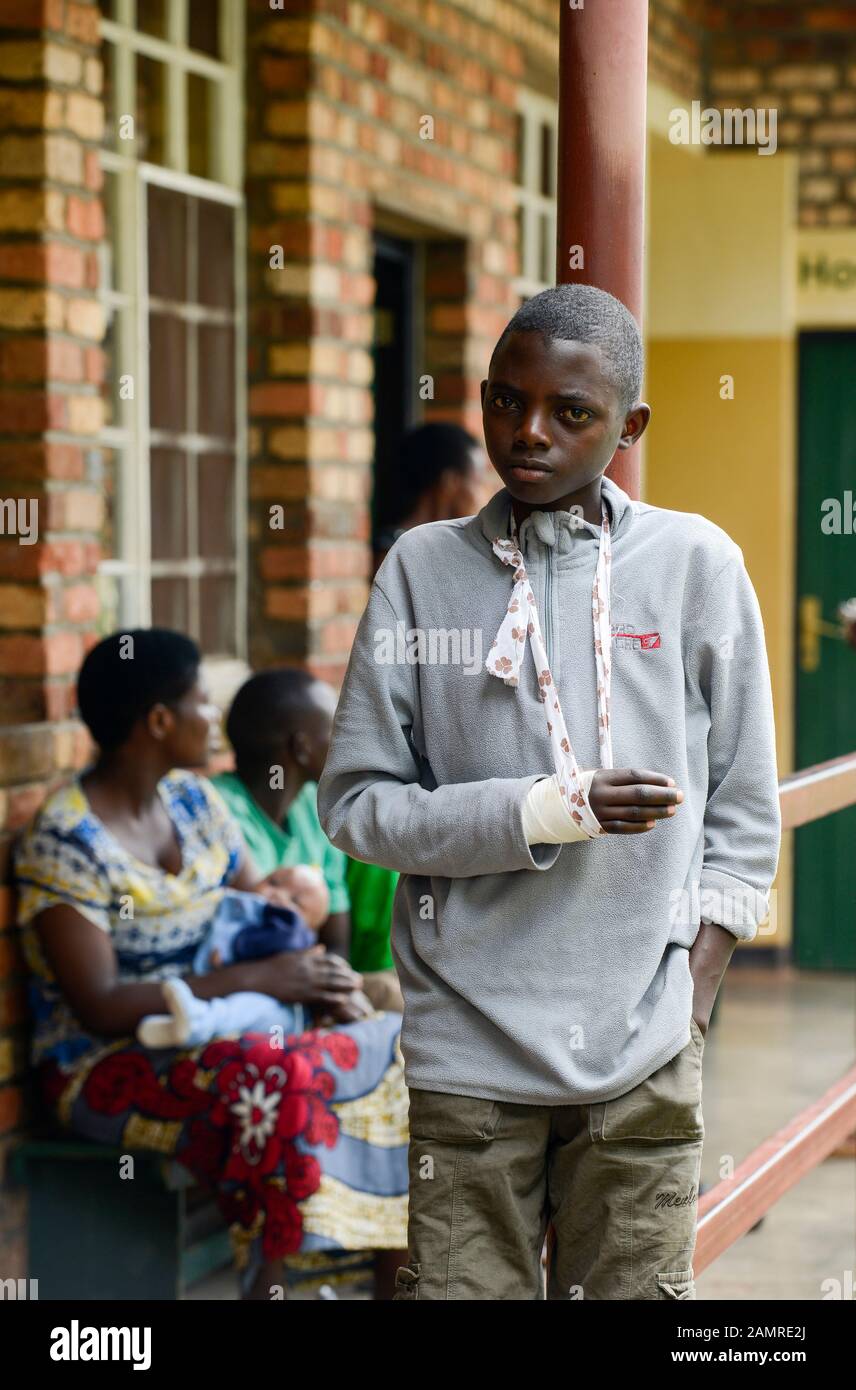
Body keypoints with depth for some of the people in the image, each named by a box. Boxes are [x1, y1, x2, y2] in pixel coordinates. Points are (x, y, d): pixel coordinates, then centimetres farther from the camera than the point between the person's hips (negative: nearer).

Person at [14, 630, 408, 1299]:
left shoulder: (194, 798, 6)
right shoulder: (65, 841, -17)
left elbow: (264, 899, 11)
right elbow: (100, 1006, -22)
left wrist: (318, 974, -12)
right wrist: (258, 978, -24)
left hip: (219, 1030, 8)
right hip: (111, 1062, -7)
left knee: (396, 1051, -12)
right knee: (277, 1086, -36)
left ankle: (397, 1279, -8)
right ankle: (264, 1279, -24)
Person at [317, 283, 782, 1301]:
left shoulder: (696, 565, 4)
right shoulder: (424, 568, 4)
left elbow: (745, 814, 8)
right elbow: (353, 800, 1)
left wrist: (688, 1006, 1)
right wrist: (539, 814, -11)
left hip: (644, 1061, 0)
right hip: (468, 1046, 0)